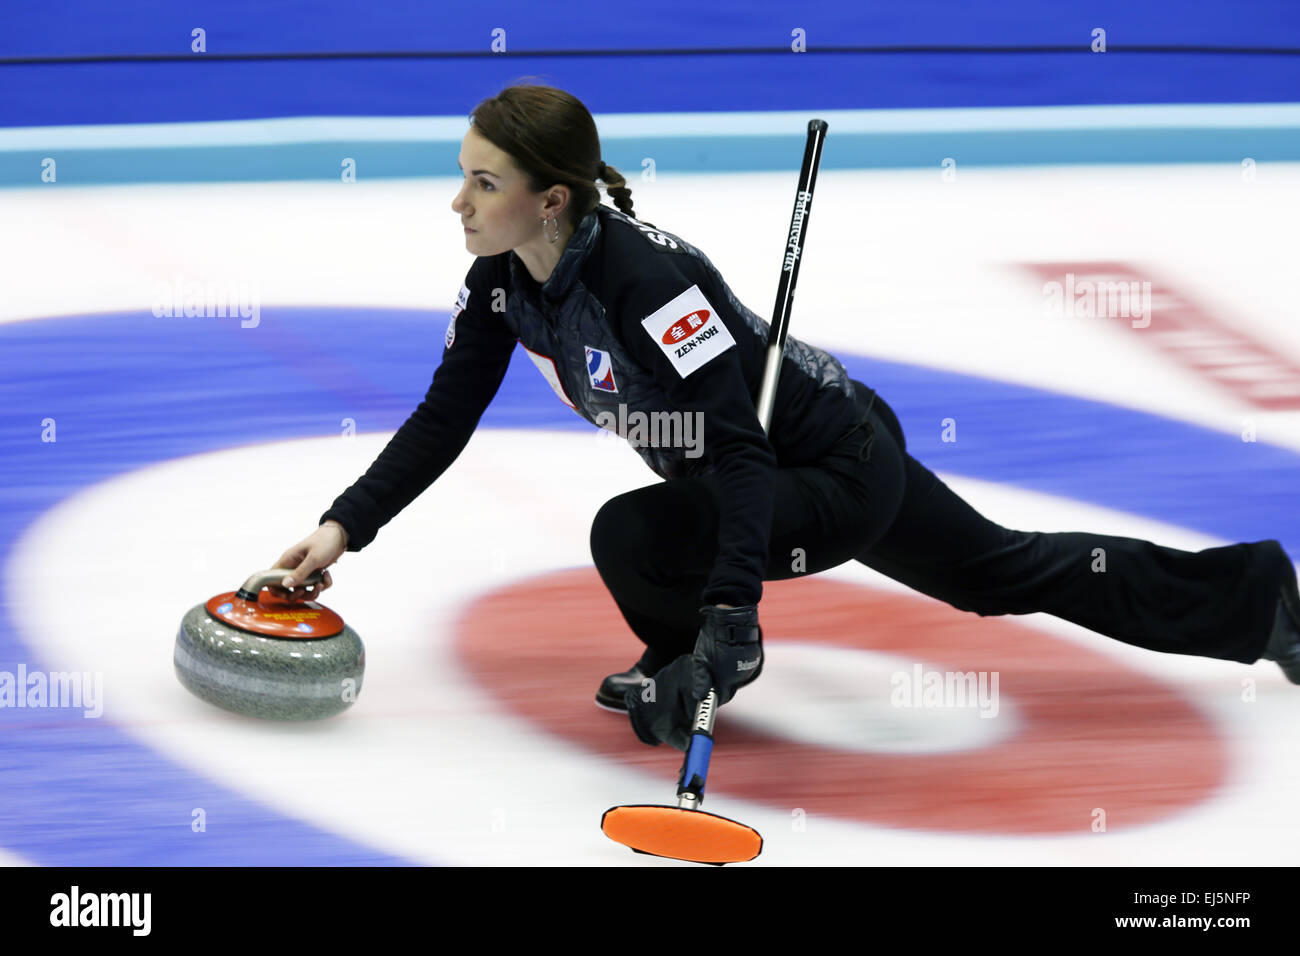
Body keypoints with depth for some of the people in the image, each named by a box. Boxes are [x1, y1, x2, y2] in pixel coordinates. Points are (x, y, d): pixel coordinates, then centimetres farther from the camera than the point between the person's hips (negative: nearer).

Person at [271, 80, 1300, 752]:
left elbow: (740, 450, -37)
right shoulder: (504, 281, -10)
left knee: (630, 538, -28)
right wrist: (345, 528, -11)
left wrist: (726, 619, -45)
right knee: (1010, 574, 23)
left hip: (845, 473, -9)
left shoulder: (645, 278, -35)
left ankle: (703, 658, 5)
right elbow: (444, 418, -1)